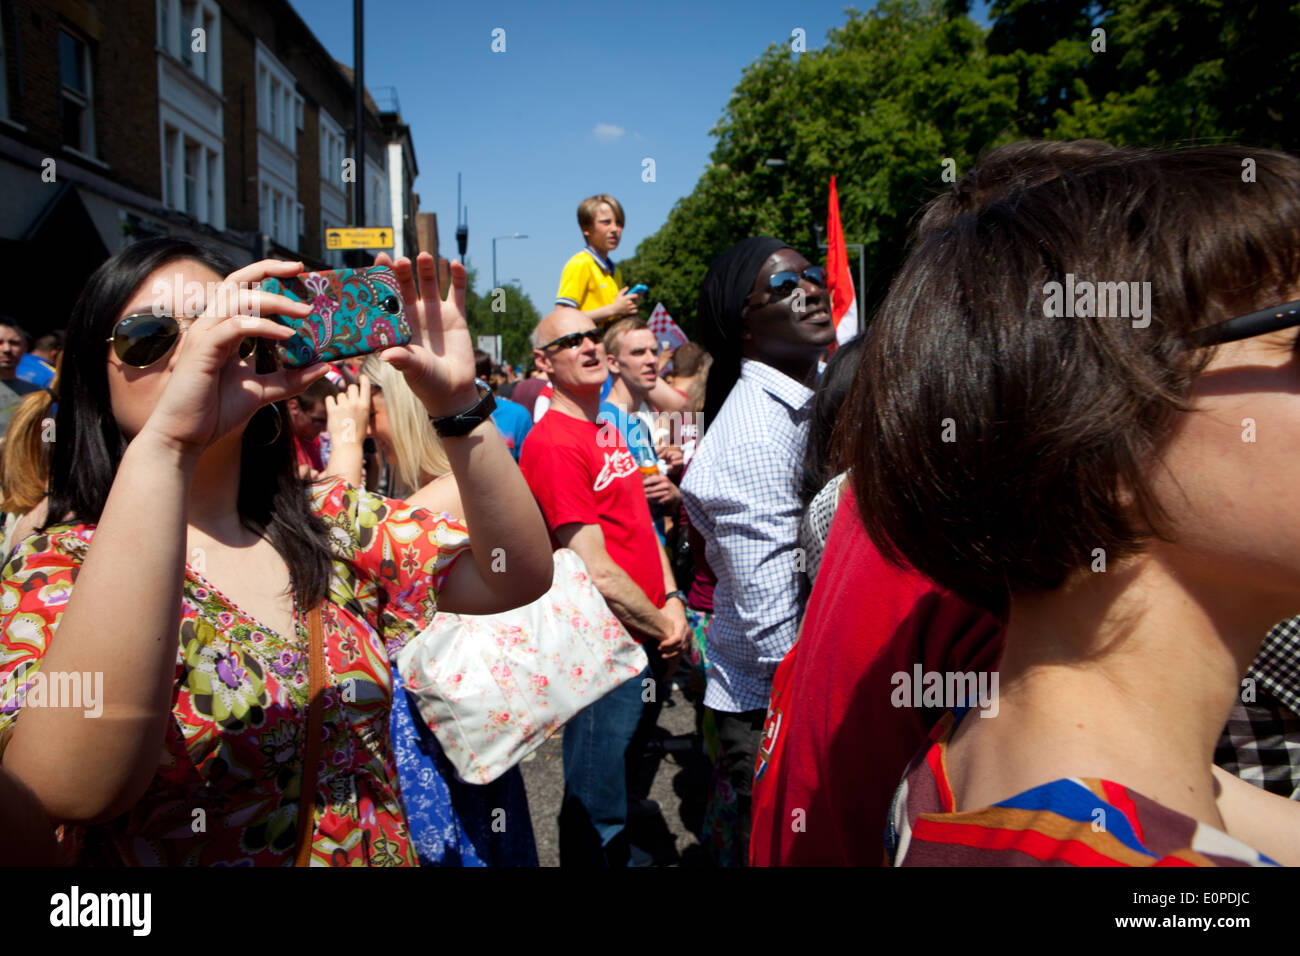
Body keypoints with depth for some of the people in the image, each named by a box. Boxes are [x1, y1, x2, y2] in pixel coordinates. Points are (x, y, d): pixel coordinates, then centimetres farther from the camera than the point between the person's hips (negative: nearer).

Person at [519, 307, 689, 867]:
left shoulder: (608, 431, 12)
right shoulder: (553, 443, -19)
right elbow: (597, 574, -21)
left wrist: (672, 601, 1)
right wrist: (664, 628, -9)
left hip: (645, 643, 9)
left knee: (622, 776, 26)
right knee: (596, 807, 7)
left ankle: (619, 855, 45)